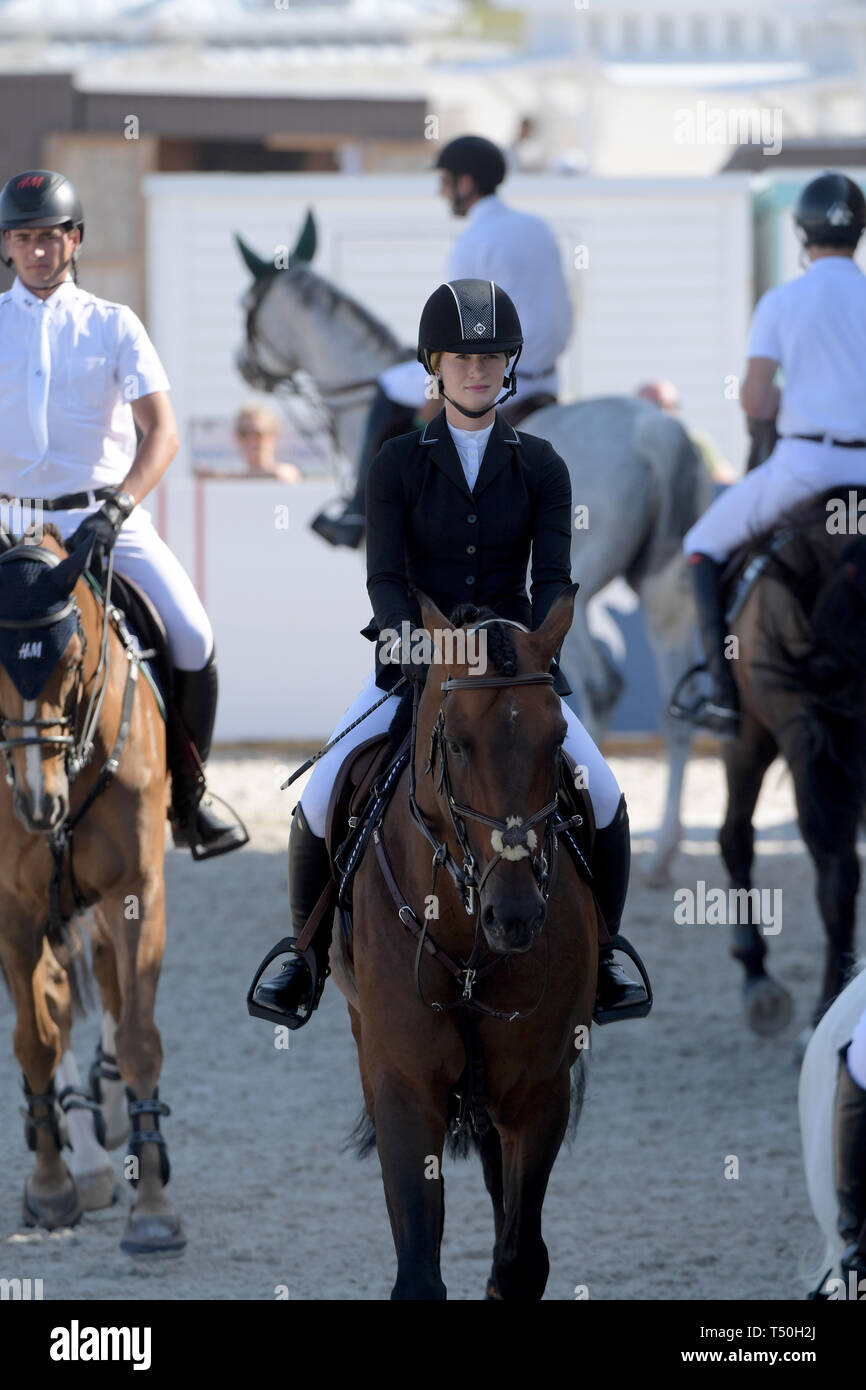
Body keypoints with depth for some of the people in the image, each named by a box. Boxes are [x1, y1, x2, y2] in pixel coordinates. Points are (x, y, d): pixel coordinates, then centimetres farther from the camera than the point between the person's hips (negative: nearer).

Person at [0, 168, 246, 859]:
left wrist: (119, 506, -22)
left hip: (107, 516, 0)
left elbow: (162, 430, -6)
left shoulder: (113, 326, 5)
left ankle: (187, 795, 3)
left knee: (192, 639, -15)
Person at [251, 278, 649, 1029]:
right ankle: (309, 955, 4)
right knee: (321, 799, -17)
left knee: (604, 797, -18)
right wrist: (415, 654, -28)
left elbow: (553, 578, -7)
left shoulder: (540, 467, 0)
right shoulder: (398, 463, -4)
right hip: (412, 660, -1)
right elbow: (385, 578, -11)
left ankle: (598, 958, 2)